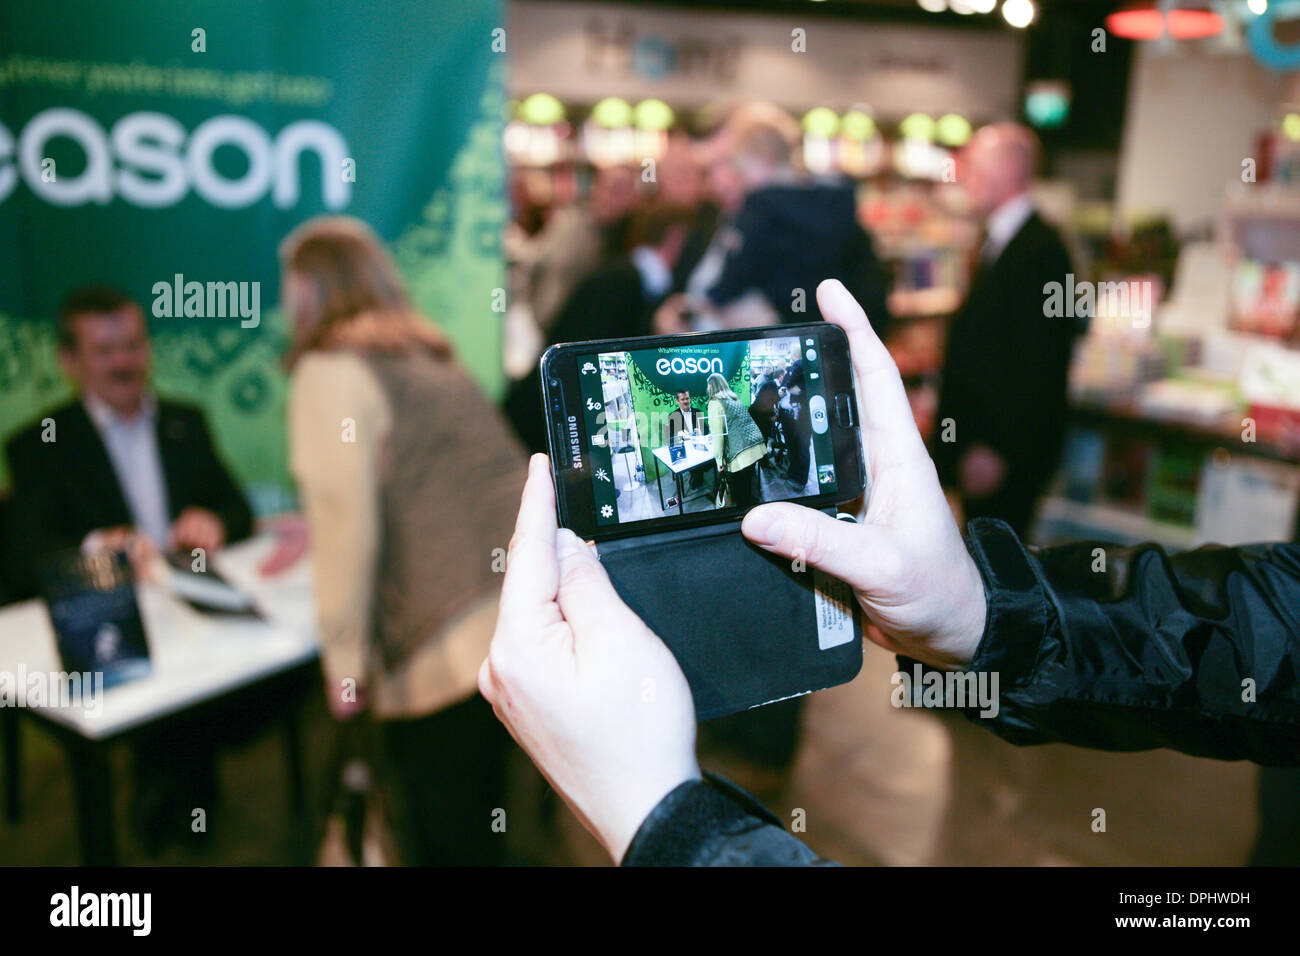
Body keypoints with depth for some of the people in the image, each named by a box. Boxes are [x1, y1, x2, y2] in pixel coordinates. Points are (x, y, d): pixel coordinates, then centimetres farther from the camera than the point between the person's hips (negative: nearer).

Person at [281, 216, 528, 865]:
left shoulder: (330, 372, -4)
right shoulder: (429, 357, 21)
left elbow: (350, 524, -13)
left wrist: (344, 662, -4)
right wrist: (316, 533, 49)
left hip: (457, 641, -8)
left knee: (444, 839, 9)